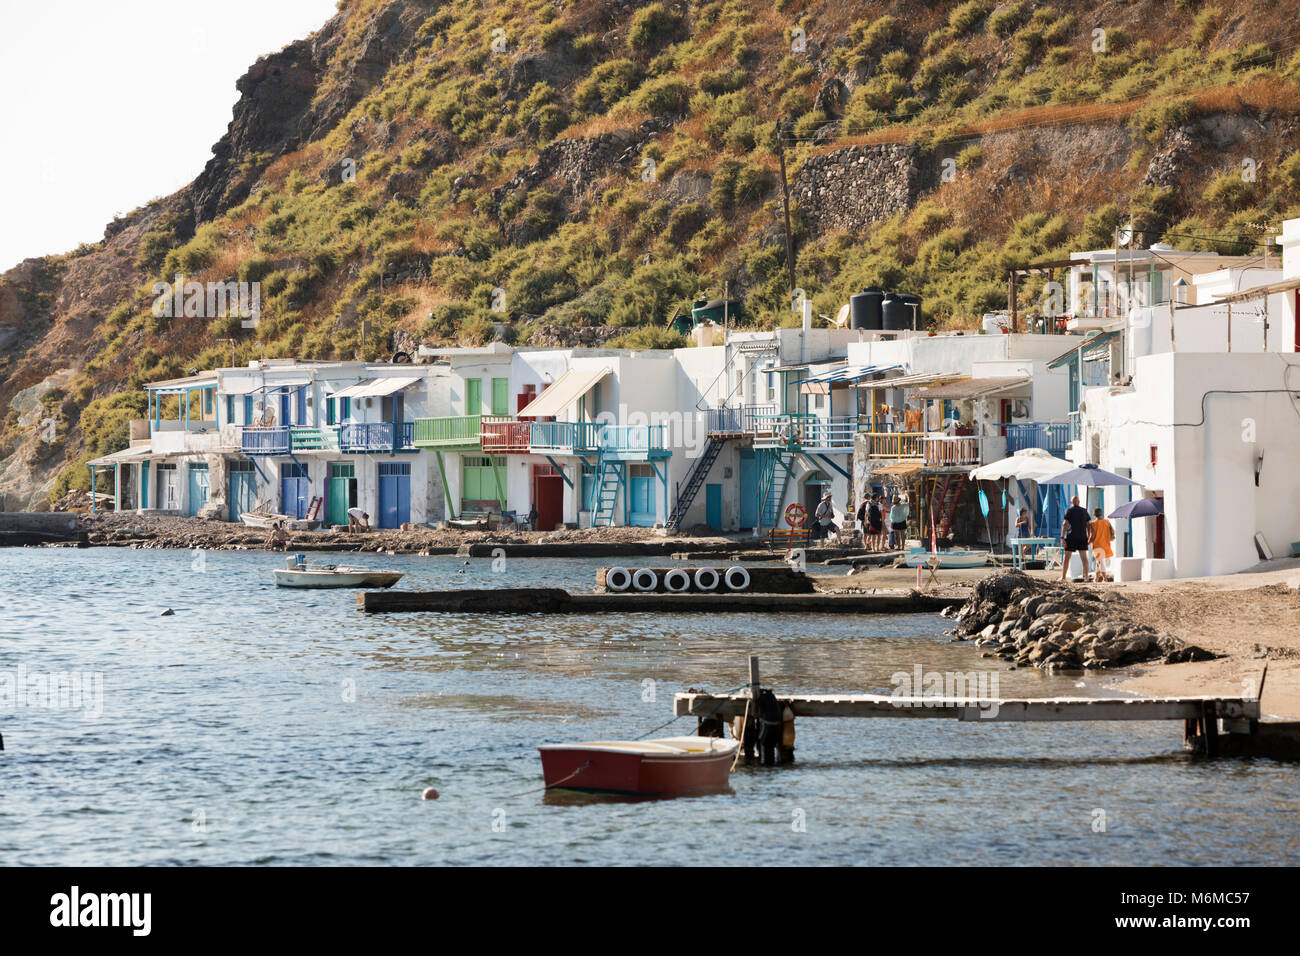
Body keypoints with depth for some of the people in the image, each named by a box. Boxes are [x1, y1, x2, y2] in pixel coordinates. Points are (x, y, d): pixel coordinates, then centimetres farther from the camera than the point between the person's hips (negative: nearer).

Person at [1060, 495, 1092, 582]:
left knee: (1066, 558, 4)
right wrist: (1089, 537, 15)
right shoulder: (1084, 511, 8)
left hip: (1071, 537, -3)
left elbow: (1065, 524, -10)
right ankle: (1086, 576, -9)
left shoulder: (1069, 510, -2)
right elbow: (1088, 525, 7)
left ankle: (1063, 577, 4)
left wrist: (1062, 537, -12)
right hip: (1082, 537, 3)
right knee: (1084, 557, 2)